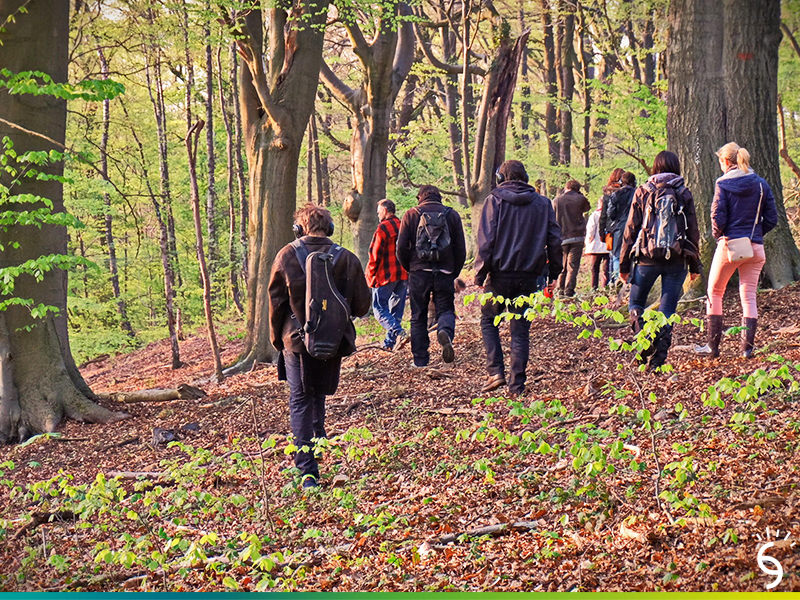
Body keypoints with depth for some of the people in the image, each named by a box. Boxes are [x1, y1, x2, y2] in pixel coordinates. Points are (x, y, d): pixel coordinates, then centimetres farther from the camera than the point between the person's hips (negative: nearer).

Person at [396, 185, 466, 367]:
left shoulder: (410, 215, 4)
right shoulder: (452, 215, 7)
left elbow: (402, 247, -1)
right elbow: (461, 249, 5)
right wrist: (454, 273, 15)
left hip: (419, 272, 0)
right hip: (445, 273, 0)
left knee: (418, 318, 9)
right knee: (446, 309, 9)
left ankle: (420, 360, 7)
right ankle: (445, 332, -25)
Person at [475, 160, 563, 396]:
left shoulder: (495, 200, -3)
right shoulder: (543, 203, 7)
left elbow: (486, 241, -9)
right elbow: (555, 240, 6)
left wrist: (480, 274, -5)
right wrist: (554, 274, 12)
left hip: (500, 273, -2)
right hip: (528, 276, 2)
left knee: (489, 321, 16)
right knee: (520, 330, 7)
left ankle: (496, 372, 1)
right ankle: (517, 385, 5)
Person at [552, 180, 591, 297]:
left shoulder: (557, 200, 5)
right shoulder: (581, 199, -1)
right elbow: (587, 208, 19)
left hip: (561, 238, 2)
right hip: (577, 237, -2)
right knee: (573, 265, -3)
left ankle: (561, 290, 9)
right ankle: (569, 290, -12)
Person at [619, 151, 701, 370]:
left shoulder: (643, 192, 3)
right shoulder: (684, 194, 4)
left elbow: (631, 229, 3)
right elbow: (693, 230, 5)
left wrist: (624, 264, 8)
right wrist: (694, 265, 12)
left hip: (647, 257, -1)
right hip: (676, 260, 1)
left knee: (636, 302, 16)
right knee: (667, 310, 6)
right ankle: (658, 358, 2)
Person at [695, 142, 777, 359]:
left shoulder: (723, 184, -8)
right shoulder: (761, 184, 4)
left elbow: (718, 218, -13)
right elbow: (771, 219, 4)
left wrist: (718, 235, 6)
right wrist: (755, 233, 15)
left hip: (729, 245, -3)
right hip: (755, 248, 3)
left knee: (714, 293, 11)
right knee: (749, 296, 9)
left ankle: (713, 346, 10)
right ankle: (747, 347, 4)